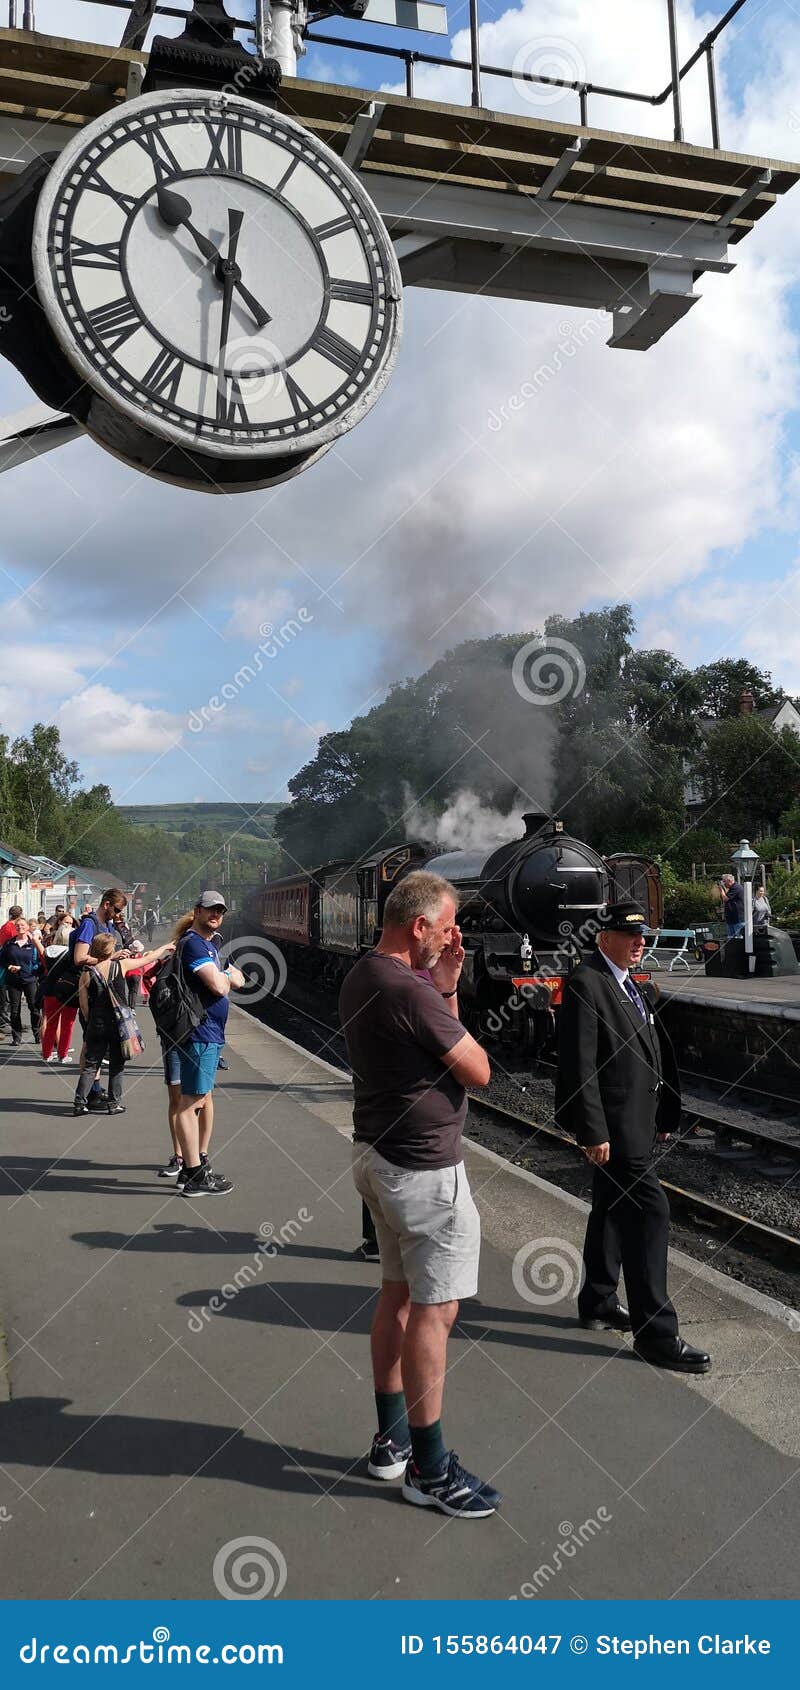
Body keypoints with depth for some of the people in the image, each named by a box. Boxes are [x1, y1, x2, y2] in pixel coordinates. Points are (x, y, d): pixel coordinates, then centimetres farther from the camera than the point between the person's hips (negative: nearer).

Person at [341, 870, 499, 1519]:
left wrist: (445, 989, 1)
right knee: (434, 1311, 1)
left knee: (398, 1294, 19)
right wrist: (443, 996, -2)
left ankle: (392, 1440, 31)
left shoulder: (361, 979, 7)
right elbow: (478, 1070, -16)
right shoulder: (410, 992, -24)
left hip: (377, 1155, 10)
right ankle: (428, 1468, 12)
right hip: (424, 1168, -10)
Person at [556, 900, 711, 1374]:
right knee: (649, 1212, -10)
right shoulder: (586, 984, -16)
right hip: (615, 1123, -10)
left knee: (613, 1209, 18)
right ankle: (656, 1332, -2)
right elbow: (580, 1065, -19)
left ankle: (598, 1303, 32)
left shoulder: (628, 983, 15)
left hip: (636, 1119, 10)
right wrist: (594, 1132, -21)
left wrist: (662, 1114, 17)